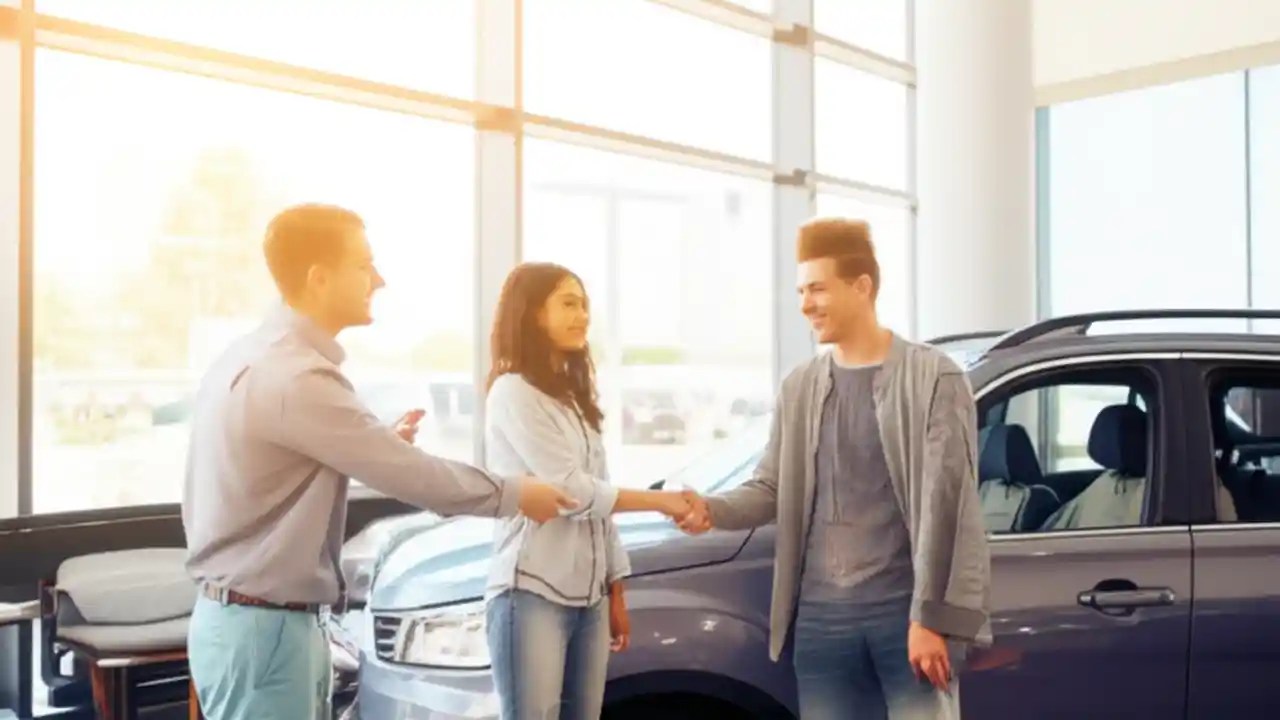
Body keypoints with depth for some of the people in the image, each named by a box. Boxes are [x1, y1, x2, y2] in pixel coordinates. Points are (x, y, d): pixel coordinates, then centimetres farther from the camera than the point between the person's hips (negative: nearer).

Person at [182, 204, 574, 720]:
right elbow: (412, 475, -19)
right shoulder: (295, 376, -23)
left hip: (254, 616, 10)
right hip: (261, 626, -10)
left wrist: (380, 443, 12)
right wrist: (515, 494, -5)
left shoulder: (256, 357, 8)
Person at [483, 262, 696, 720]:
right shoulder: (513, 392, -7)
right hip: (533, 593, -7)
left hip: (588, 596, 8)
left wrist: (615, 590, 13)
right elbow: (572, 490, -13)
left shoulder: (574, 397, 18)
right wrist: (662, 502, -7)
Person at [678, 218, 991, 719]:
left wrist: (932, 616, -13)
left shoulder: (933, 378, -4)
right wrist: (714, 510, -10)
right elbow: (773, 489, 11)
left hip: (906, 610, -4)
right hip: (822, 615, 5)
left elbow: (945, 504, -9)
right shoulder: (801, 387, 11)